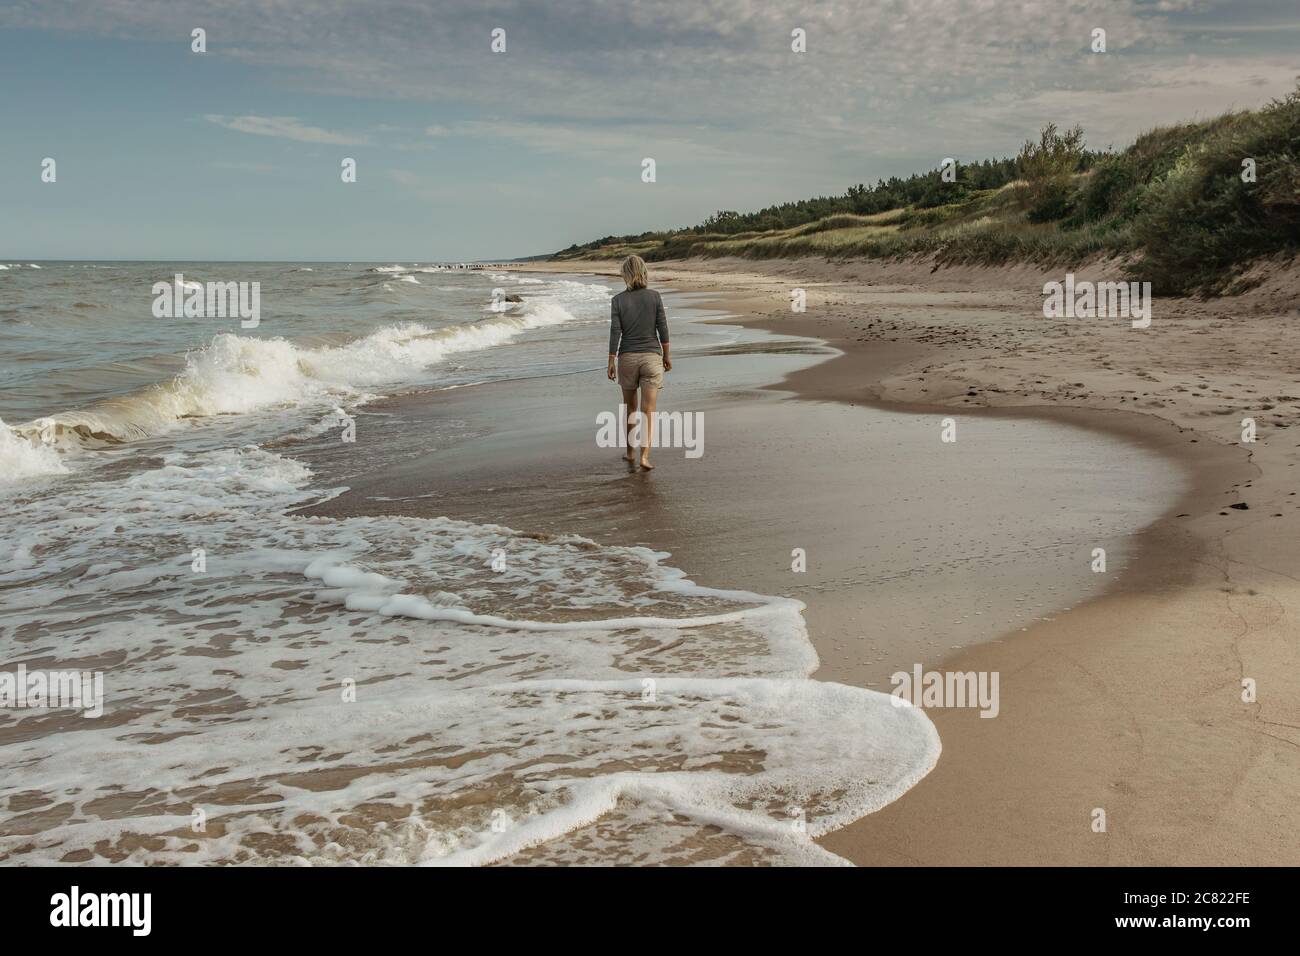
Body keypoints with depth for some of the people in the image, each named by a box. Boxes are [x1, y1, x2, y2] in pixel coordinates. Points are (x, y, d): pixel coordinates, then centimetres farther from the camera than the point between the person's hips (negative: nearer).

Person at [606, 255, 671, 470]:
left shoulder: (618, 300, -5)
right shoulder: (654, 296, -4)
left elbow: (615, 333, -7)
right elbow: (662, 329, -2)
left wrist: (611, 362, -1)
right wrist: (666, 356, 9)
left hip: (627, 357, 1)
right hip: (651, 356, -1)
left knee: (629, 407, 19)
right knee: (648, 411, -2)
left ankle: (630, 451, 28)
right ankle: (645, 456, -14)